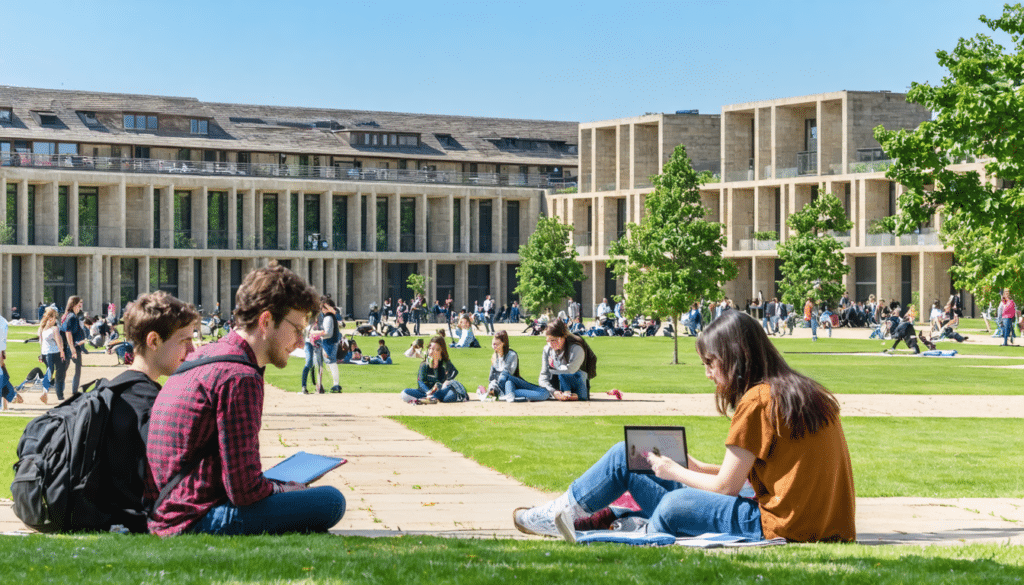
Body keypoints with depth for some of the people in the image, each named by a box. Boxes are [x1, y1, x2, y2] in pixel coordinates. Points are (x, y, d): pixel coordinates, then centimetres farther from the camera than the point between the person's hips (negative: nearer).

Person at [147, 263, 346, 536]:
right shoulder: (239, 378, -17)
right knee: (331, 501, -16)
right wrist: (289, 490, 1)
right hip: (194, 520, -11)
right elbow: (245, 490, -18)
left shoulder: (207, 354, 16)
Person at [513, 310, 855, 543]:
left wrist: (674, 471, 7)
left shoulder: (757, 400, -15)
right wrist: (693, 467, 17)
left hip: (779, 528, -9)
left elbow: (726, 486, -9)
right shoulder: (801, 392, 12)